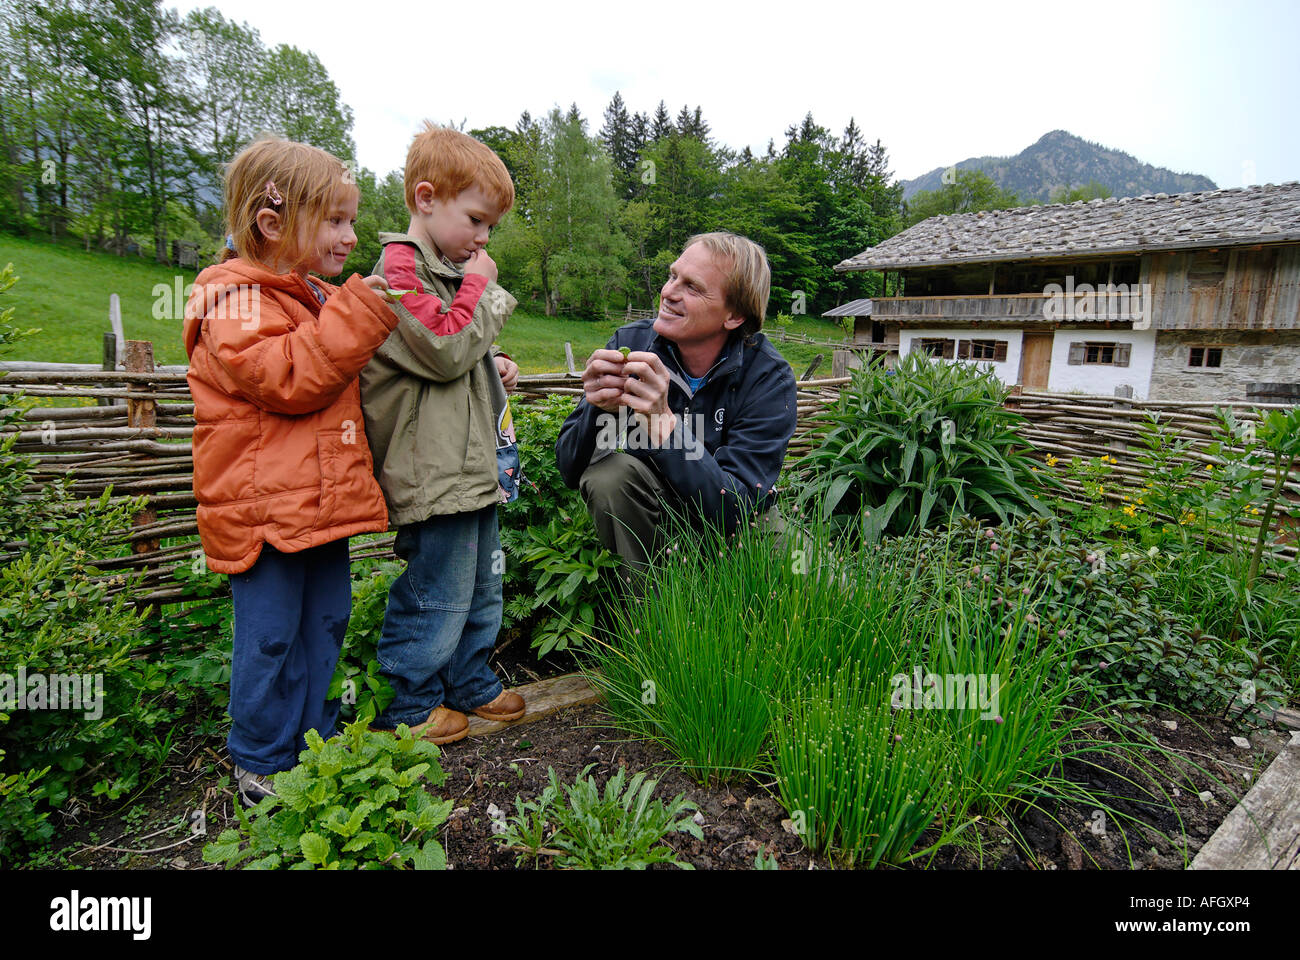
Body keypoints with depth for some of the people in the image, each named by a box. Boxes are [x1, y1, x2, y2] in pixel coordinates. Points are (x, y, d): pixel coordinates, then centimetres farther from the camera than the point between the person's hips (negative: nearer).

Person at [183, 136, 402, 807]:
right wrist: (359, 311, -26)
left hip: (322, 499, 9)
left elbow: (346, 389, 28)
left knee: (325, 621, 17)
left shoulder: (321, 299, 17)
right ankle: (263, 763, 24)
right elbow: (288, 378, -27)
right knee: (271, 638, 4)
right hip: (263, 507, -8)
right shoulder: (237, 300, -11)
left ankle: (316, 736, 35)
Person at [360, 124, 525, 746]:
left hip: (474, 462, 10)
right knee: (436, 593, 1)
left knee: (481, 587, 18)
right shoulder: (401, 264, -11)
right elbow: (443, 349, -20)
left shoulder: (450, 267, 20)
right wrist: (479, 286, -11)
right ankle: (406, 706, 20)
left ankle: (470, 683, 35)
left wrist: (491, 366, 11)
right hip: (432, 471, -10)